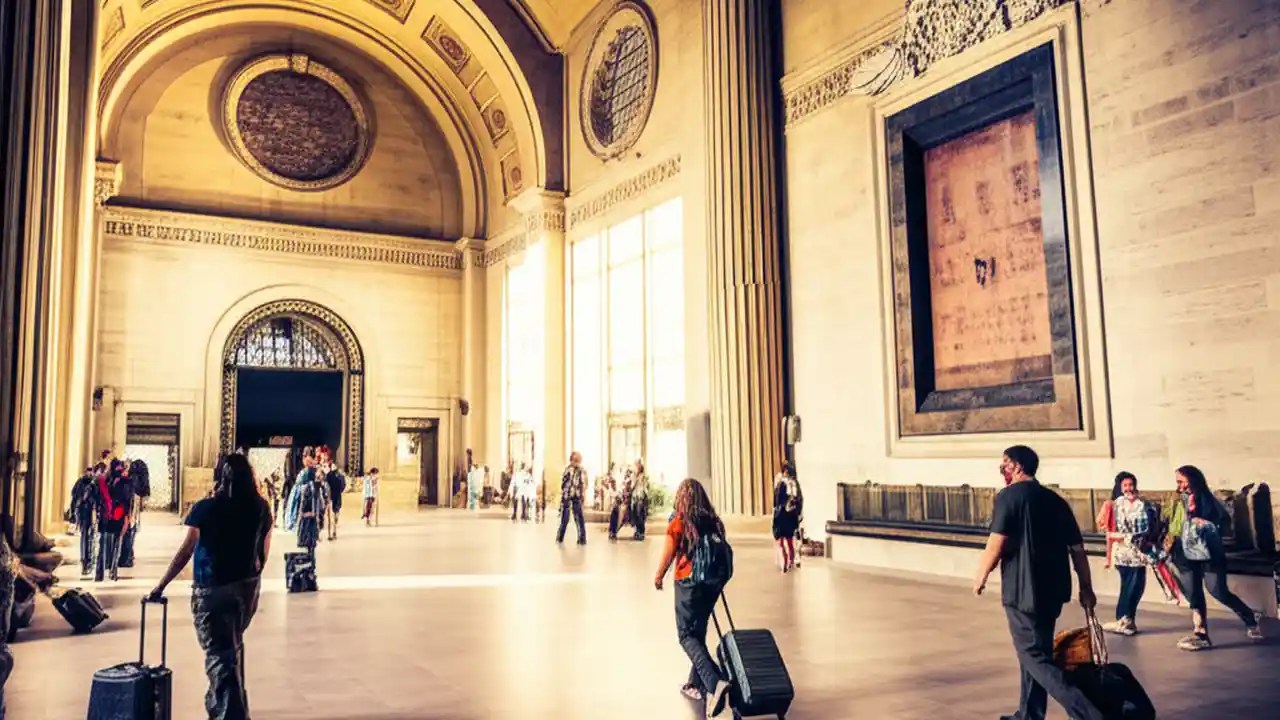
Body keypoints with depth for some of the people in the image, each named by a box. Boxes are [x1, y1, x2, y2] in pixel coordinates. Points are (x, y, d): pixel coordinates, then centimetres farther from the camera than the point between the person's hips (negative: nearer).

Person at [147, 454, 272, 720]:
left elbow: (185, 551, -11)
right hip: (247, 586, 5)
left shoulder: (206, 508, -11)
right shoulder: (261, 508, 0)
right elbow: (264, 551, 6)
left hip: (212, 588, -5)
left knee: (220, 653, 1)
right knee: (232, 647, 23)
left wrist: (161, 586, -3)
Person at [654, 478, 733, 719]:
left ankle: (714, 682, -20)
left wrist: (658, 577, 15)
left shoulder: (679, 523, -8)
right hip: (712, 583, 5)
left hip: (688, 582, -5)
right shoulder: (714, 522, 3)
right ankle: (696, 685, 27)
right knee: (699, 633, 19)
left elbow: (668, 556, -2)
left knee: (687, 636, 0)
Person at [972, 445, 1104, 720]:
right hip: (1053, 589, 8)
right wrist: (1086, 588, 15)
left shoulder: (1009, 496, -10)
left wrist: (980, 577, -3)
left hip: (1022, 590, -8)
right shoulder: (1055, 500, 10)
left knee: (1035, 657, 0)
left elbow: (996, 545, -16)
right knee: (1036, 650, 18)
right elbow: (1077, 548, 9)